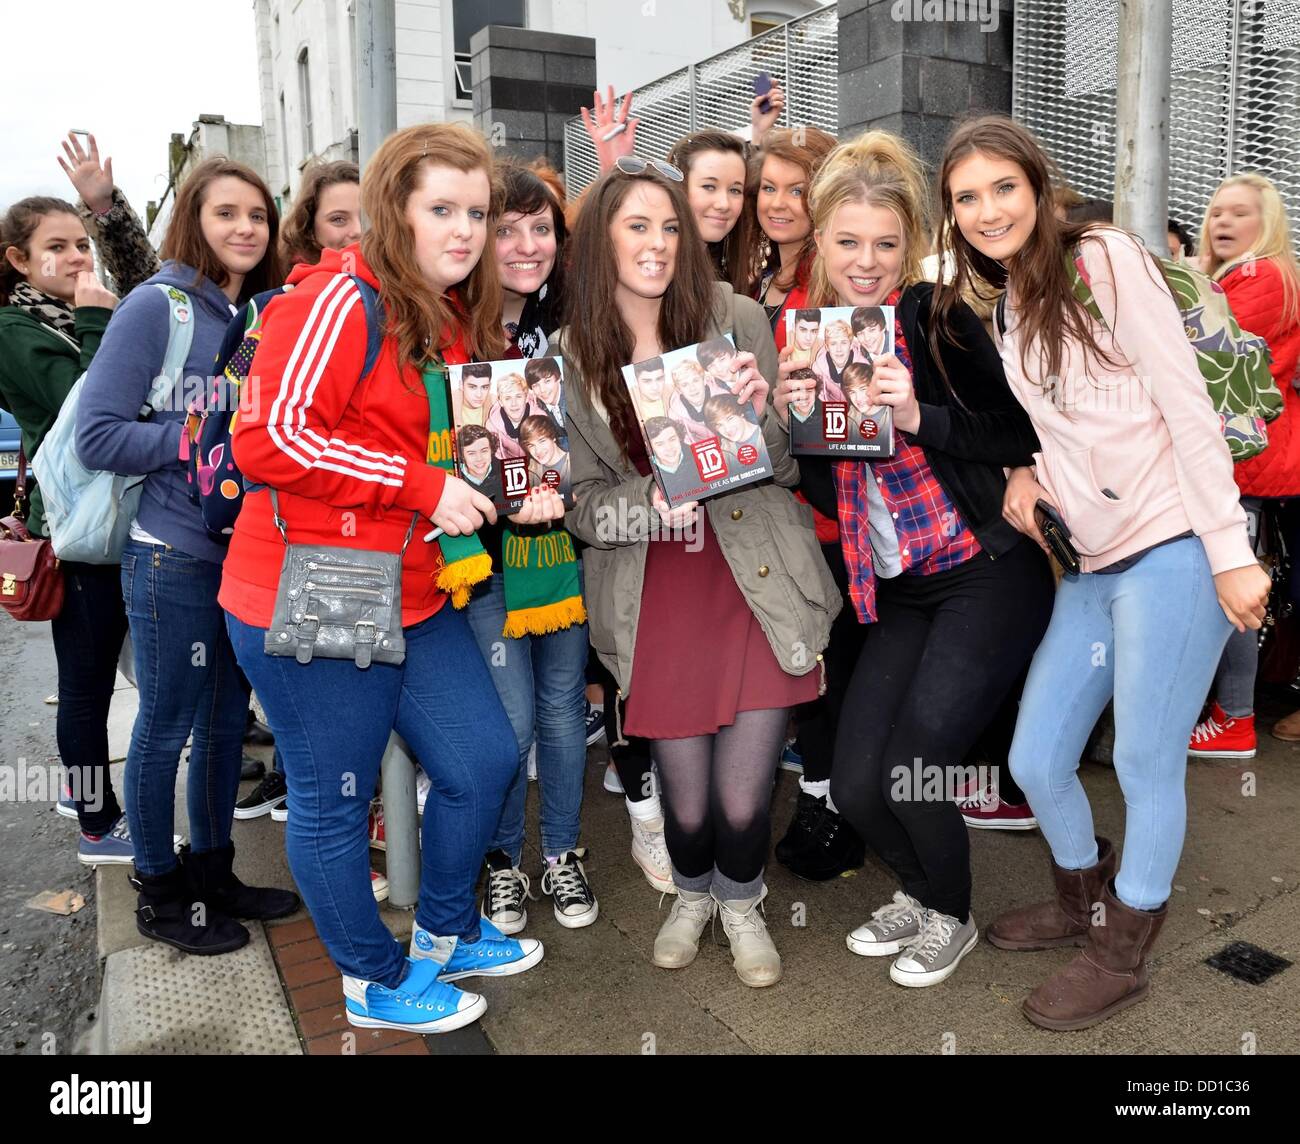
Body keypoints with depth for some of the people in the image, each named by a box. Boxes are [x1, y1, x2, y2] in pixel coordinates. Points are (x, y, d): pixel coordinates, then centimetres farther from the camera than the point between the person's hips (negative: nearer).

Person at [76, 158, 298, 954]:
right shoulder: (156, 306, -10)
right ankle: (159, 894, 24)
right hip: (174, 558, -6)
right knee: (167, 728, 6)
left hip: (248, 553, 6)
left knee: (227, 719, 16)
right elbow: (98, 435, -15)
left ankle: (213, 872, 33)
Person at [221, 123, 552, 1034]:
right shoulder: (340, 301, -14)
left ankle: (448, 934, 39)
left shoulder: (462, 322, 12)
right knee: (335, 800, 7)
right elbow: (271, 437, -23)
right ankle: (376, 983, 31)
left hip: (416, 597, 9)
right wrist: (423, 486, -23)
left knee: (486, 760, 15)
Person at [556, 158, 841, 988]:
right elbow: (585, 506, 2)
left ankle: (742, 902, 36)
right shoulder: (571, 355, 1)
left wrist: (760, 417, -18)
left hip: (758, 585, 0)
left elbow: (786, 467, 3)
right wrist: (654, 506, -18)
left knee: (744, 799, 0)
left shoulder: (737, 320, -2)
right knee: (687, 801, 5)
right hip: (655, 600, 1)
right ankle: (693, 896, 42)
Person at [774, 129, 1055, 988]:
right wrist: (786, 419, -12)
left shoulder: (938, 318, -8)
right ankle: (921, 890, 32)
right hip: (898, 591, 5)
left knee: (913, 764, -14)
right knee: (855, 787, -2)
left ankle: (951, 917, 18)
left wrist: (919, 415, -25)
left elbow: (1019, 437, -12)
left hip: (988, 573, -5)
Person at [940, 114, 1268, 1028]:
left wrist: (1232, 553, -15)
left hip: (1171, 550, -7)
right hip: (1090, 565, 7)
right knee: (1035, 763, 11)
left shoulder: (1105, 258, -8)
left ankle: (1123, 957, 26)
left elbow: (1188, 405, -12)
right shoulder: (1006, 304, 13)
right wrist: (1026, 471, -2)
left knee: (1147, 766, 4)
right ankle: (1084, 901, 39)